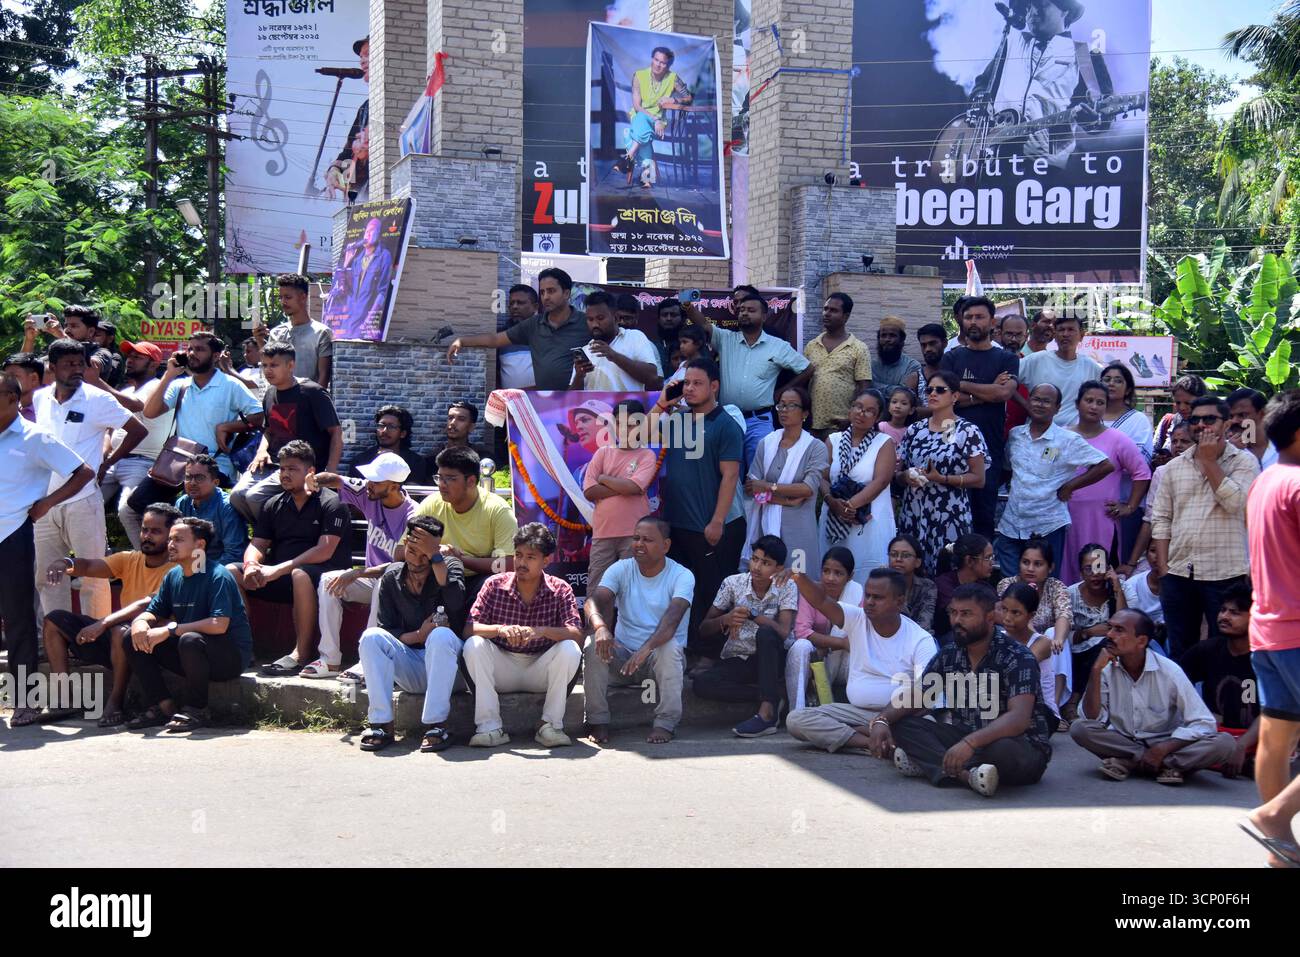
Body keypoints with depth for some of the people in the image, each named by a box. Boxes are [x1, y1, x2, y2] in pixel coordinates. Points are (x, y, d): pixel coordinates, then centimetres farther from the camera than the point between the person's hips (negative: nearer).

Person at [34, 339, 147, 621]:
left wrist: (107, 463, -1)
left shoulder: (97, 399, -6)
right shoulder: (38, 399, 6)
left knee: (92, 575, -1)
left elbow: (138, 430, -2)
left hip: (82, 500, -5)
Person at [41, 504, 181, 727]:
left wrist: (104, 623, -33)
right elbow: (90, 566, -2)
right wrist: (66, 563, -25)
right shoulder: (129, 560, 10)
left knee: (121, 630, -39)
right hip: (113, 638, 8)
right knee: (55, 620, -1)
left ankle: (115, 702, -21)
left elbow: (148, 605, -25)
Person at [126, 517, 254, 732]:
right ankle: (163, 706, -3)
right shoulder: (173, 576, 6)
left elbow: (219, 625, -29)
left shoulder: (218, 576, -18)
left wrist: (171, 629, -28)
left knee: (190, 640, -37)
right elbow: (153, 612, 10)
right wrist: (140, 622, -15)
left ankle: (197, 710, -17)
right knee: (138, 638, -5)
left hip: (231, 656, -8)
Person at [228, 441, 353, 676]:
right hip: (279, 578, 6)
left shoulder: (330, 503, -6)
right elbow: (257, 544, 11)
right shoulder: (274, 505, 15)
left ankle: (301, 653, -34)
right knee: (231, 572, -10)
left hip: (321, 575, -6)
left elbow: (325, 551, -17)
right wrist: (251, 565, -15)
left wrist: (279, 569, -22)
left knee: (300, 574, -40)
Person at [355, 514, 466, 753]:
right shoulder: (392, 577, 6)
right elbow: (384, 630, 1)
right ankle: (381, 724, -25)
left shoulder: (449, 566, -1)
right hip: (409, 668, 3)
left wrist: (435, 557, -22)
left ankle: (436, 725, -32)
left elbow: (456, 605, -23)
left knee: (441, 636, -34)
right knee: (371, 636, -22)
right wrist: (418, 635, -17)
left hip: (446, 664, -2)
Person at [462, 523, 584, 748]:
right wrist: (500, 629, -34)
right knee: (474, 645, -26)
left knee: (569, 649, -28)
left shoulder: (560, 590, -6)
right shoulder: (495, 585, -5)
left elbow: (577, 635, -18)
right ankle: (490, 727, -23)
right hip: (502, 669, 1)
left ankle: (551, 725, -17)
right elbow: (469, 629, -13)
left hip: (540, 670, -1)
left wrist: (541, 631, -36)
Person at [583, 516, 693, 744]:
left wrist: (647, 648, -46)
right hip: (623, 654, 3)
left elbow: (673, 617, -28)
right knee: (594, 644, -26)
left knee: (670, 646, -35)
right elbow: (595, 600, -16)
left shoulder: (682, 576, -9)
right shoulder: (620, 569, 1)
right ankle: (598, 721, -16)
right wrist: (600, 626, -40)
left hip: (661, 657, -3)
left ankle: (665, 723, -23)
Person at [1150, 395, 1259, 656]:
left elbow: (1234, 501, -16)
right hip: (1178, 574, 4)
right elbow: (1161, 519, 10)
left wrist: (1209, 460, -10)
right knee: (1179, 652, 11)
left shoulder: (1244, 461, 1)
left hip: (1224, 575, -4)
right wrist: (1163, 570, 3)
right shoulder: (1174, 467, 11)